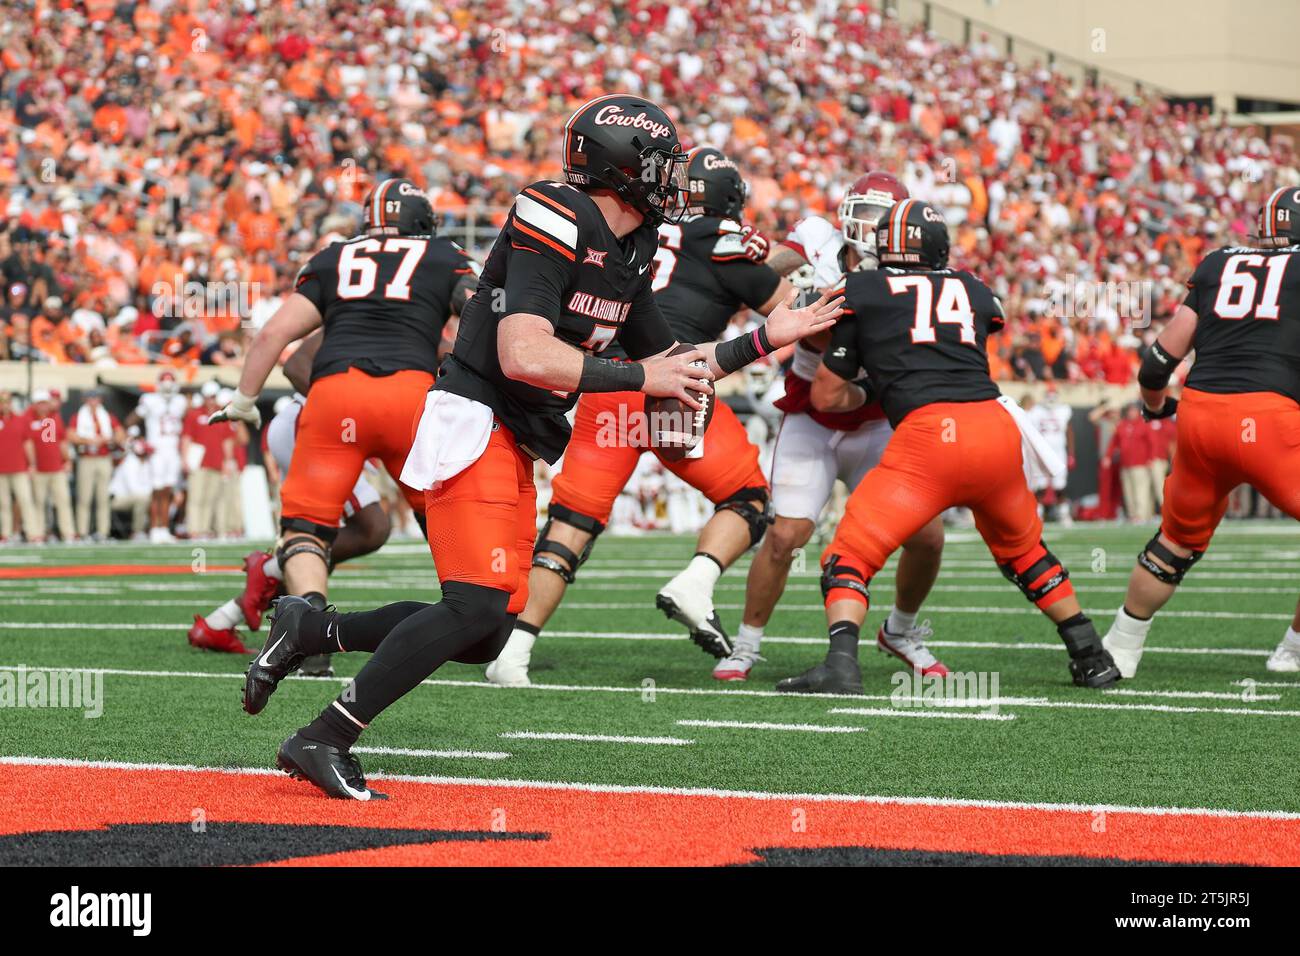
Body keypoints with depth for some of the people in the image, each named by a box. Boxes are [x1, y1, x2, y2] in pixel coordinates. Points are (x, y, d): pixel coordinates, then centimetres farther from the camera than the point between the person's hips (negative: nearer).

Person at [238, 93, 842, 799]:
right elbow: (524, 356, -25)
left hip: (514, 450, 10)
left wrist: (767, 339, 18)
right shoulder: (556, 223, -15)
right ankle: (324, 740, -15)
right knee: (479, 609, -20)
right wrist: (639, 378, -18)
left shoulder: (629, 252, 14)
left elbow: (671, 365, 24)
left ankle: (309, 629, 16)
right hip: (474, 426, -10)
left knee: (485, 635, 8)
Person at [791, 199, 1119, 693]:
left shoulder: (859, 291, 12)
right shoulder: (973, 291, 21)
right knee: (1023, 550, 29)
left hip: (928, 434, -4)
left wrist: (867, 393, 37)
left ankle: (842, 660, -22)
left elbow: (826, 396, 17)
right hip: (996, 429, 4)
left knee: (849, 558, 2)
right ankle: (1093, 657, 33)